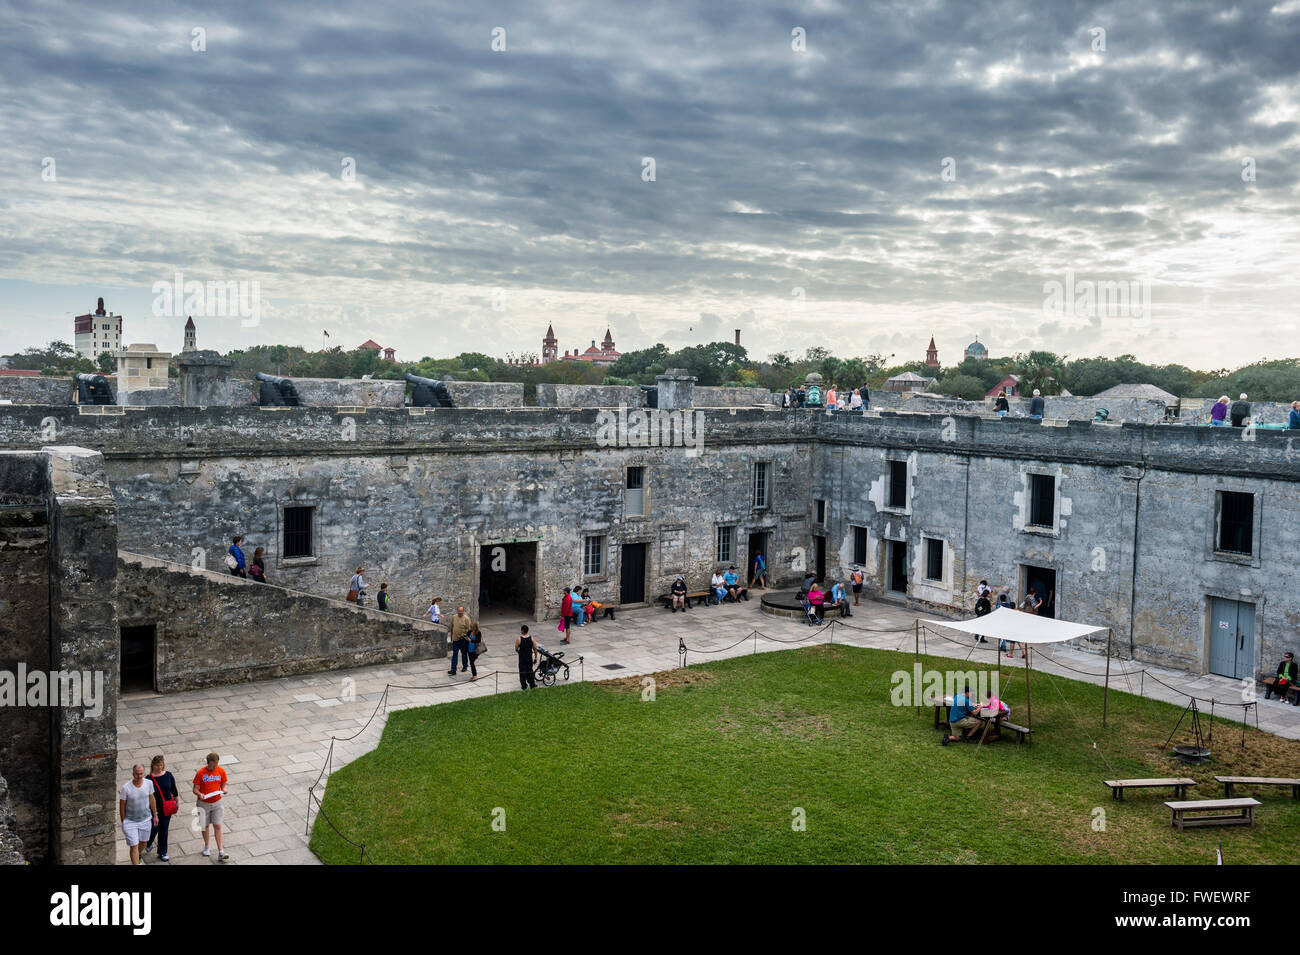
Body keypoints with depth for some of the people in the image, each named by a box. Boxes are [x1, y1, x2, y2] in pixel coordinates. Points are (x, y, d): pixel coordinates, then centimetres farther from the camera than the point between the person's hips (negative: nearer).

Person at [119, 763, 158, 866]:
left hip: (145, 820, 4)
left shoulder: (149, 783, -10)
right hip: (130, 822, -4)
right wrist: (123, 823, -4)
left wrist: (155, 815, 10)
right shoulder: (126, 787, -20)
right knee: (134, 846, -5)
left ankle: (138, 857, 50)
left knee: (143, 842, 22)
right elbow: (122, 806, -9)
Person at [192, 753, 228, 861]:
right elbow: (195, 789, -8)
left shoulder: (221, 771, -5)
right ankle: (206, 847, 35)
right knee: (205, 825, 12)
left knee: (217, 826, -3)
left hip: (216, 803, 1)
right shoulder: (200, 773, -13)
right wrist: (199, 794, -29)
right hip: (204, 803, -1)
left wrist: (224, 790, -16)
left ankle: (220, 852, -4)